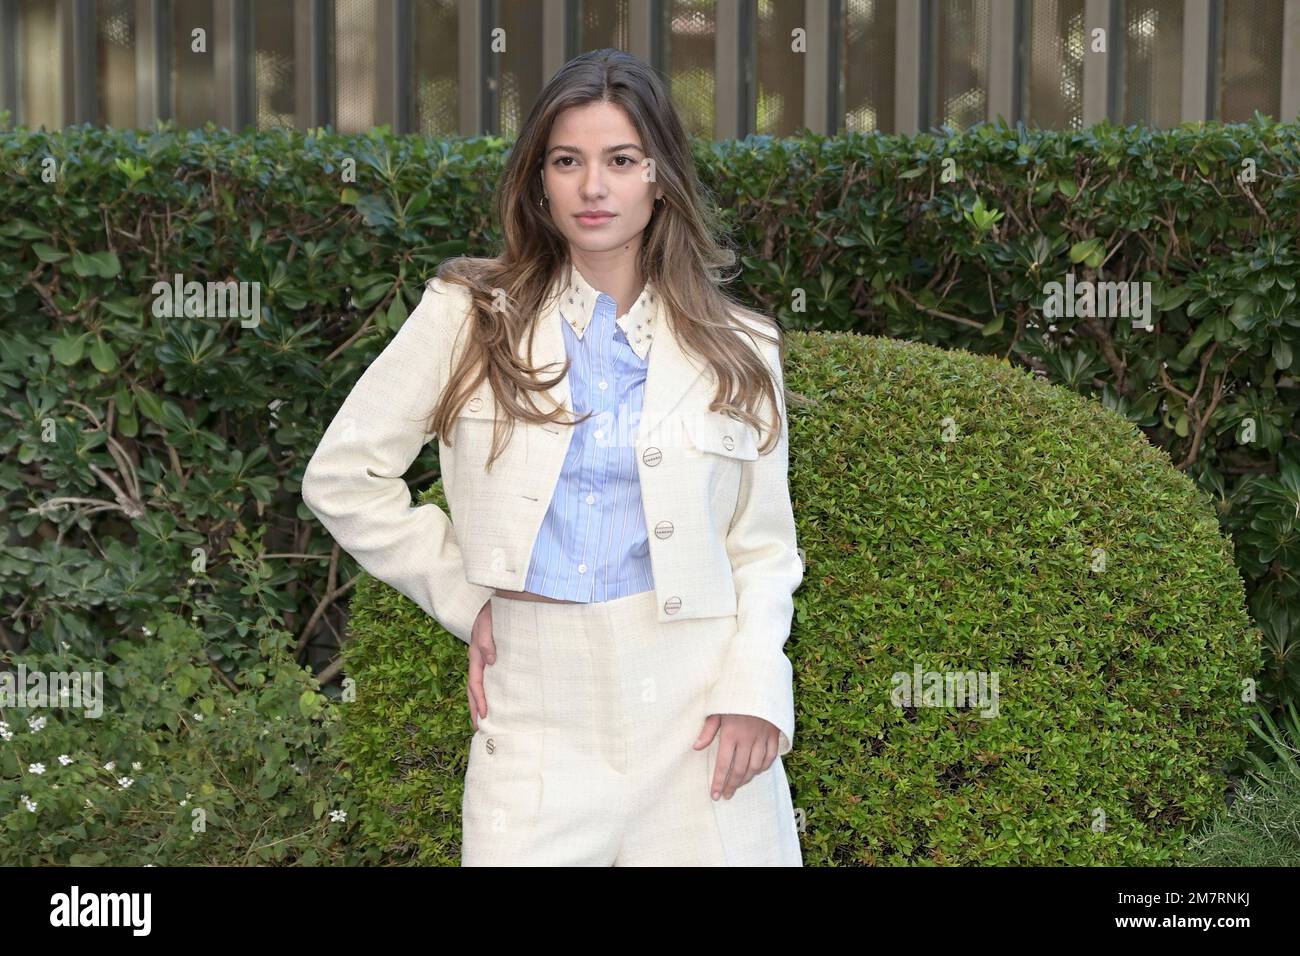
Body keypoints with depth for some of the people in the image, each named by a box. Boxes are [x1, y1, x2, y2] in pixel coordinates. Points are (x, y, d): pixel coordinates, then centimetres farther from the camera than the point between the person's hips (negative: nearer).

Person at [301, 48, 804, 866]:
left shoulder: (738, 352, 6)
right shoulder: (469, 318, 4)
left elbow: (764, 545, 5)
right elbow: (343, 476, 6)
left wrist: (755, 690, -9)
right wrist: (462, 595, 2)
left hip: (696, 706, 1)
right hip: (537, 708, -1)